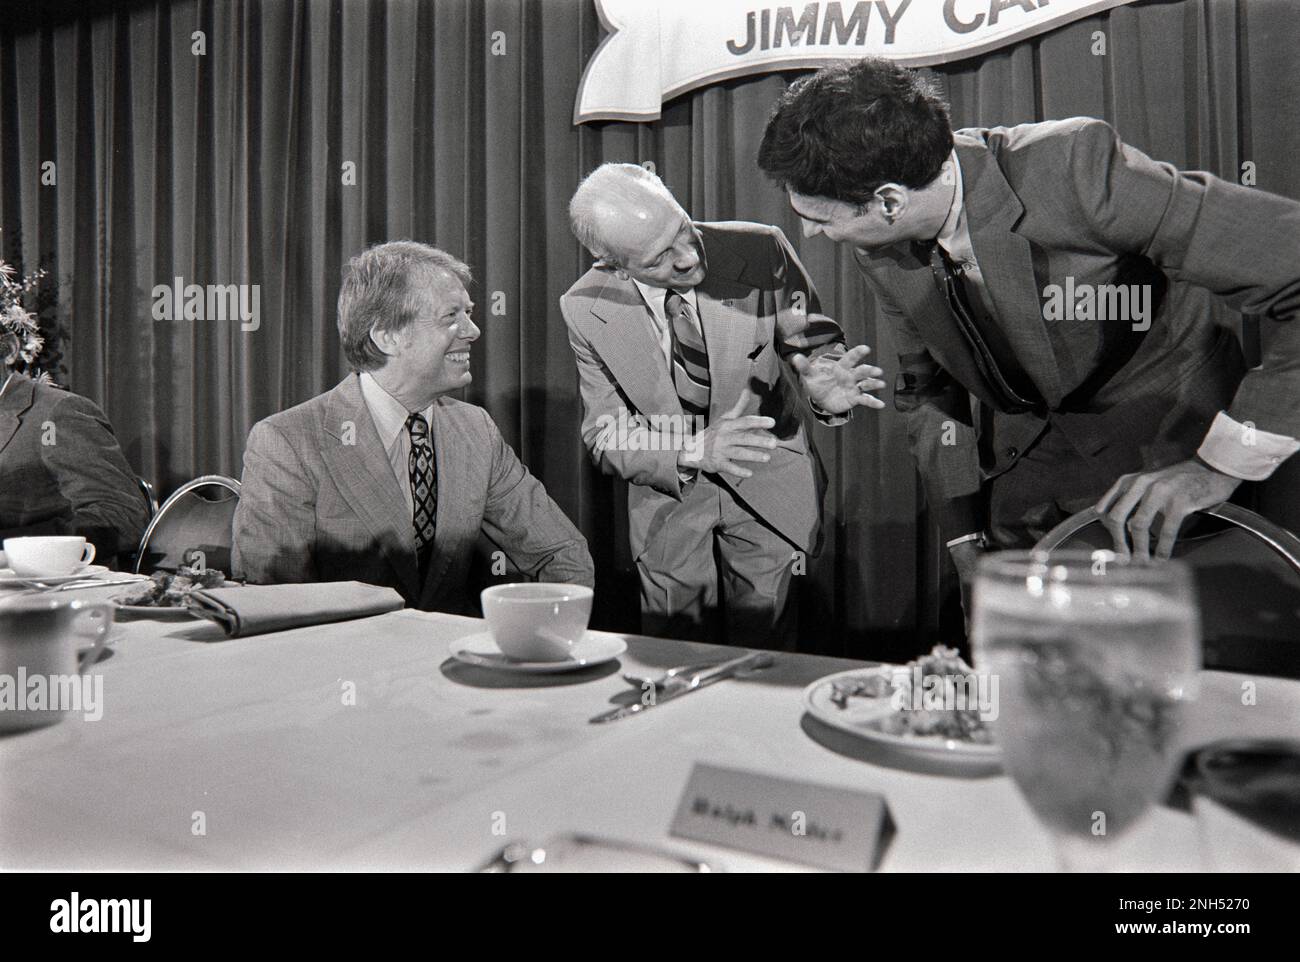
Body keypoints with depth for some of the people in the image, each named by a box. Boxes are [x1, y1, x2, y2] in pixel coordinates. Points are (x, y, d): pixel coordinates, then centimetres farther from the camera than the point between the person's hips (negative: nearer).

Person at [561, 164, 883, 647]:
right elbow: (604, 437, -10)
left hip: (768, 486, 0)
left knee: (762, 657, 6)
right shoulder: (585, 308, -14)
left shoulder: (761, 249, -17)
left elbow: (815, 341, -3)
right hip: (669, 500, 1)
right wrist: (690, 451, -29)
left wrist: (826, 386, -27)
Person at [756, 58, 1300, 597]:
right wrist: (966, 538, -1)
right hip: (1026, 446, 5)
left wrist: (1222, 463, -33)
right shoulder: (882, 253, -11)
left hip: (1169, 434, -4)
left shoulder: (1075, 172, -31)